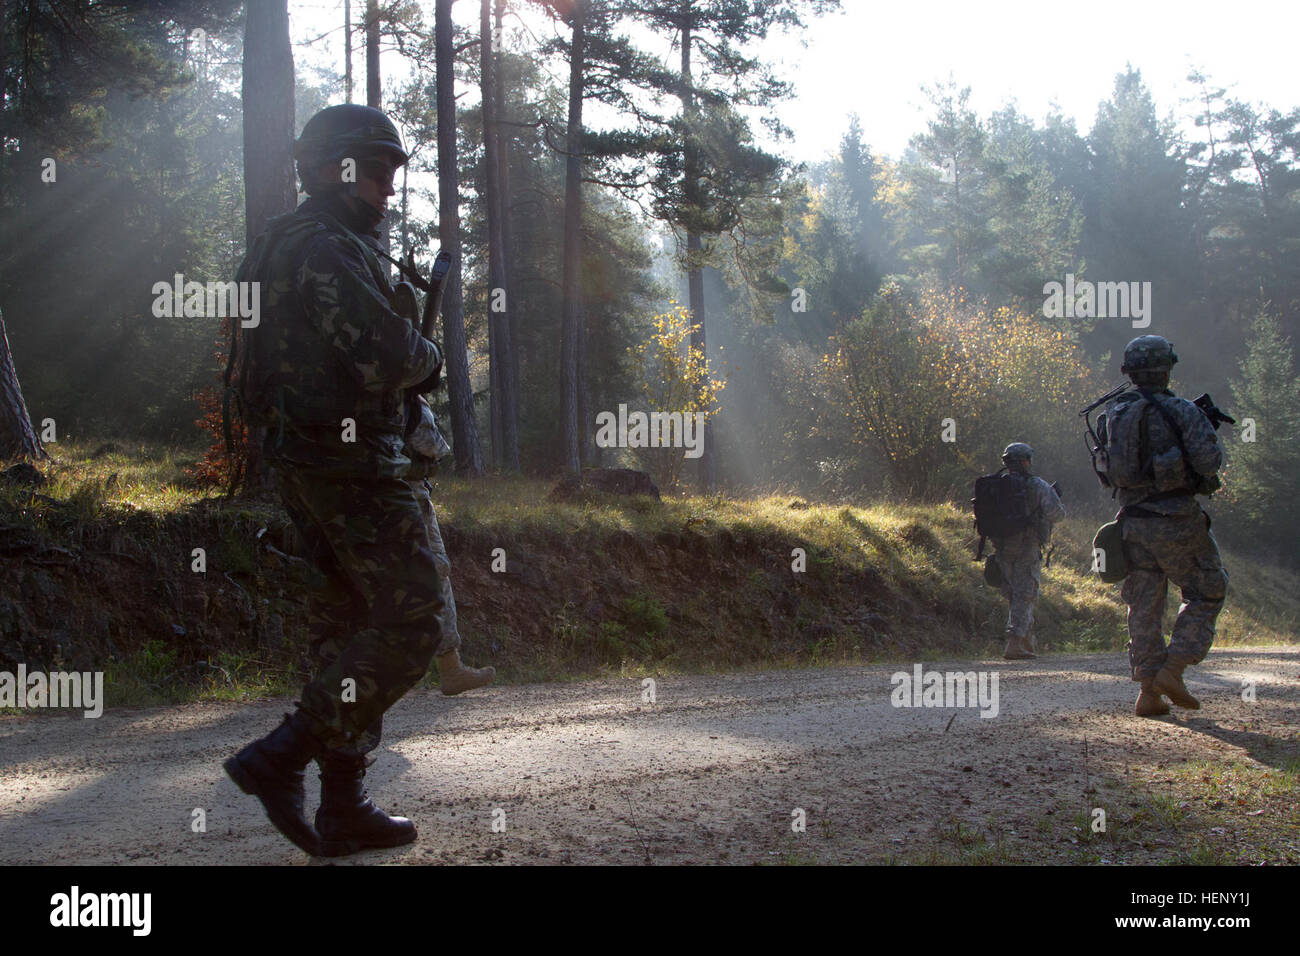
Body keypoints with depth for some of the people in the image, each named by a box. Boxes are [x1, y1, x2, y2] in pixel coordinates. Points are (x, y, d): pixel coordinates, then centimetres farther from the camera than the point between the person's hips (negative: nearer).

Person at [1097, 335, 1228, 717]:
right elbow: (1208, 459, -18)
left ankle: (1148, 691, 7)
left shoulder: (1112, 414, 6)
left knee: (1144, 605, 9)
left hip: (1132, 520, 5)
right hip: (1176, 520, -5)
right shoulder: (1180, 410, -11)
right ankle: (1172, 669, -2)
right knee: (1205, 594, 11)